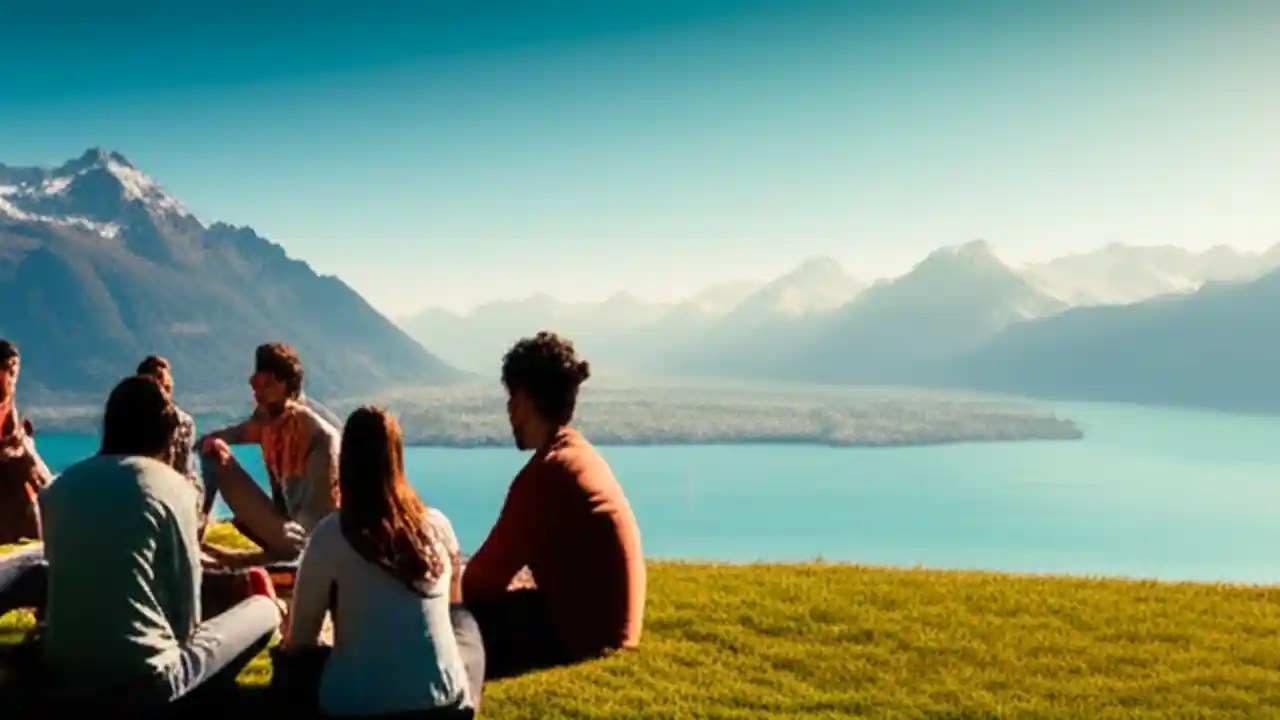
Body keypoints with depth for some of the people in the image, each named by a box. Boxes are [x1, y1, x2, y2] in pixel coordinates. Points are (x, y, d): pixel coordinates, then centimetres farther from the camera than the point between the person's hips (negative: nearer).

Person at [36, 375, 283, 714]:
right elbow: (185, 615, -3)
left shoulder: (62, 486, 7)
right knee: (266, 609, 14)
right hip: (142, 682, -5)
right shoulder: (172, 487, -7)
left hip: (62, 676, 6)